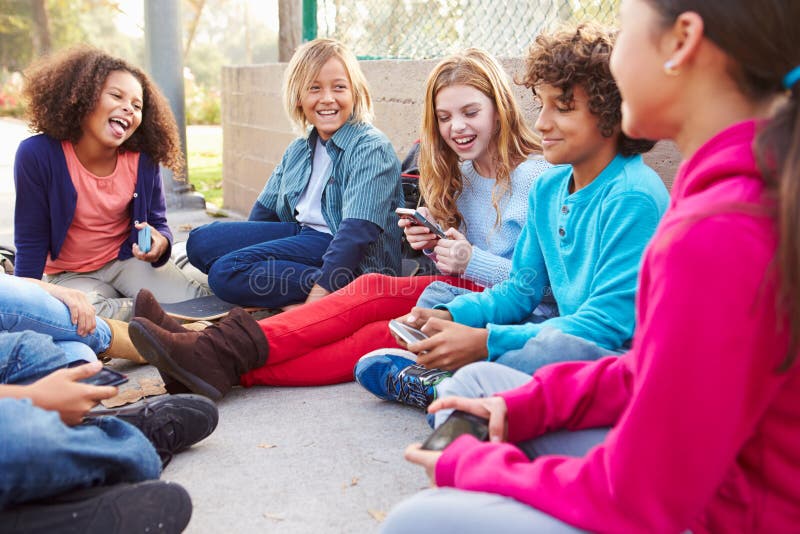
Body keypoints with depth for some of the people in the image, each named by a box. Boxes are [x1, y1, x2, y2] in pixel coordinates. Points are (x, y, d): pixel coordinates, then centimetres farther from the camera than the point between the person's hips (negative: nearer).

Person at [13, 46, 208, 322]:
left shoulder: (143, 161, -11)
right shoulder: (37, 155, -19)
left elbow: (158, 224, 1)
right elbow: (31, 242, -11)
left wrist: (160, 242, -24)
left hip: (127, 259, 2)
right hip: (69, 275, -2)